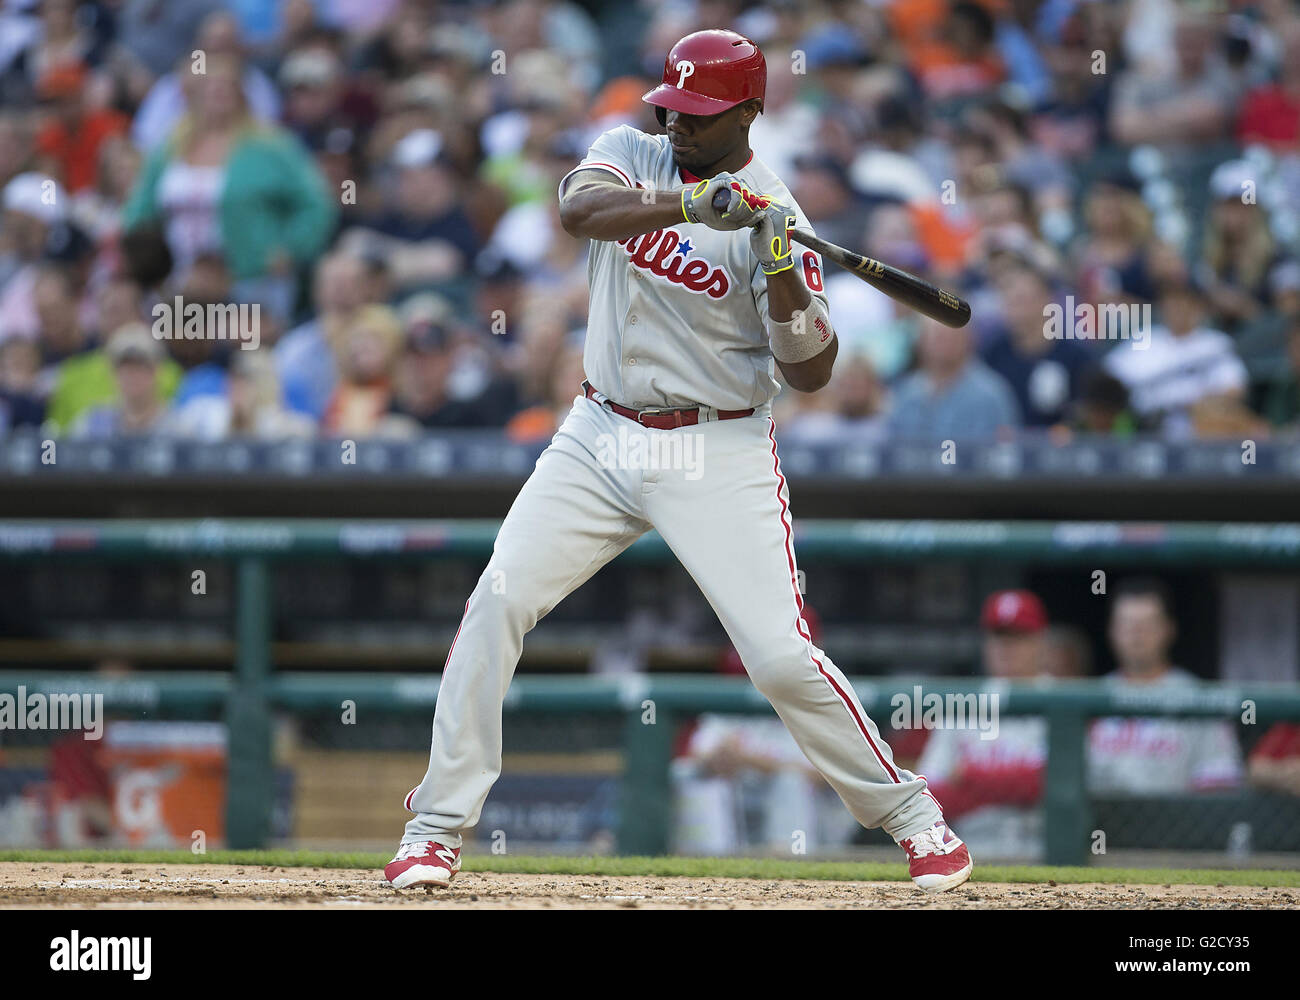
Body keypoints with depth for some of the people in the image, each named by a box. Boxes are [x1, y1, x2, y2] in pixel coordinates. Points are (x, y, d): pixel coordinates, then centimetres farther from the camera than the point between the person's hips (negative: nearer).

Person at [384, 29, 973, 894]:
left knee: (782, 655, -12)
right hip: (600, 438, 4)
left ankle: (913, 817, 6)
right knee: (497, 604, -9)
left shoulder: (770, 215, -9)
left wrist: (783, 274, -29)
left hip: (718, 454, -4)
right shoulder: (633, 157, 2)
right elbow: (579, 209, -23)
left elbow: (811, 374, -14)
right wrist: (691, 204, -37)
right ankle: (439, 828, -2)